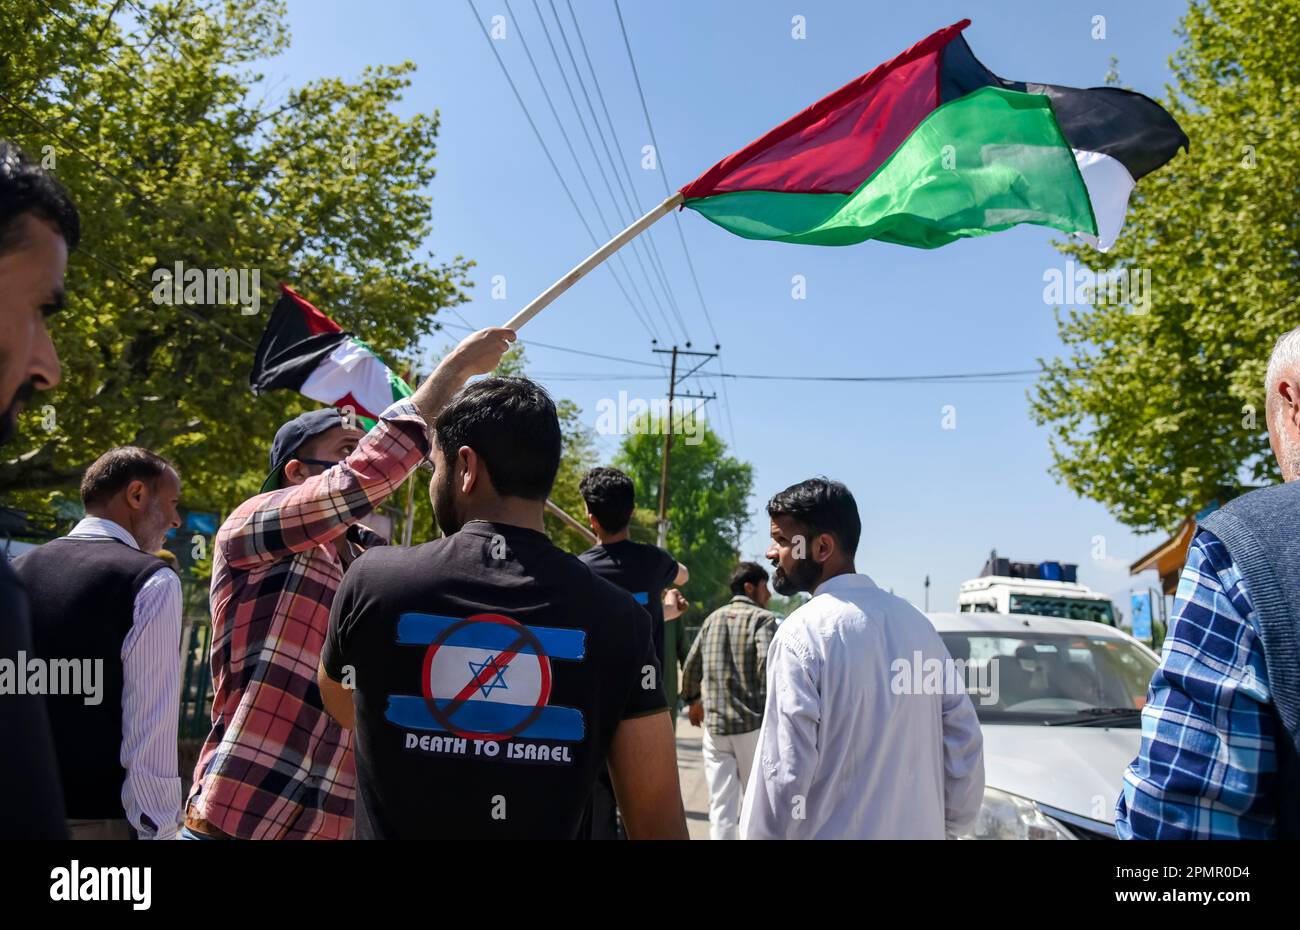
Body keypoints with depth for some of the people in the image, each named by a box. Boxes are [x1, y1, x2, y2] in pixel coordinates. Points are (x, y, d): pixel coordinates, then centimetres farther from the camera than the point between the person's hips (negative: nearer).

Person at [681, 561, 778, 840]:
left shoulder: (713, 618, 12)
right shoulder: (763, 618, -4)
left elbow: (692, 664, 18)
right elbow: (767, 663, -19)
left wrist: (693, 700, 33)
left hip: (714, 724, 4)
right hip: (753, 724, -4)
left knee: (721, 805, 6)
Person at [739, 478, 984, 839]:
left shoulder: (803, 634, -17)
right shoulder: (916, 621, 2)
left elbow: (785, 774, -20)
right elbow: (965, 743, 5)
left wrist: (760, 834, -8)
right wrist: (948, 823, 15)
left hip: (839, 831, -6)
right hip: (920, 828, 6)